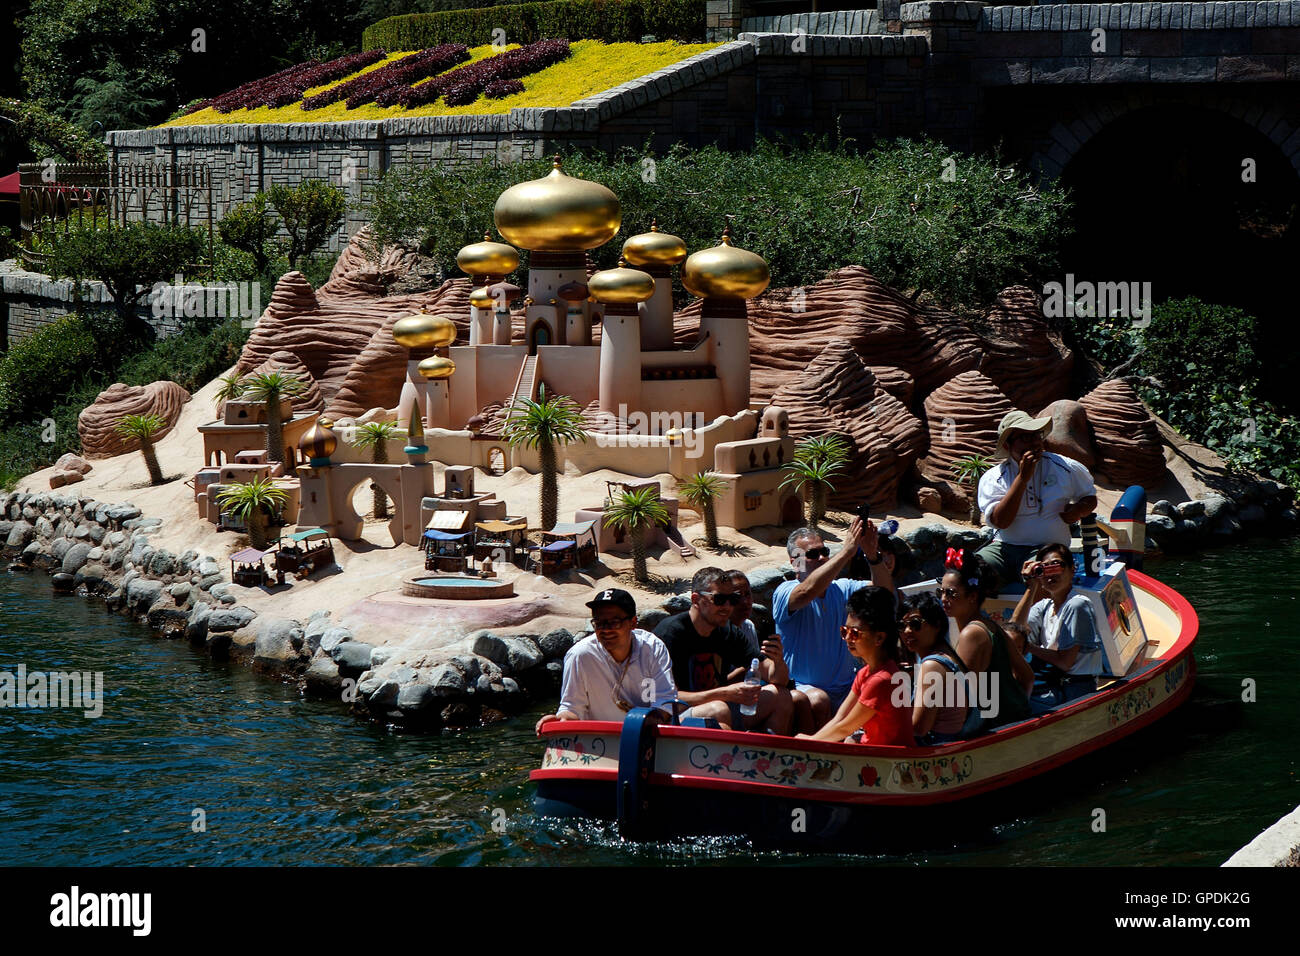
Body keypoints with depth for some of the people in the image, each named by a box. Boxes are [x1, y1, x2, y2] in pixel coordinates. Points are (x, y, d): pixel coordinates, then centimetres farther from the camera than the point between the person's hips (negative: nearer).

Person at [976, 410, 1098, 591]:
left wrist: (1078, 510, 0)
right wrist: (1022, 477, -12)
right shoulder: (992, 478, 5)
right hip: (1004, 547, 0)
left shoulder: (1065, 468, 10)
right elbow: (1001, 521, -11)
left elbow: (1090, 498, 26)